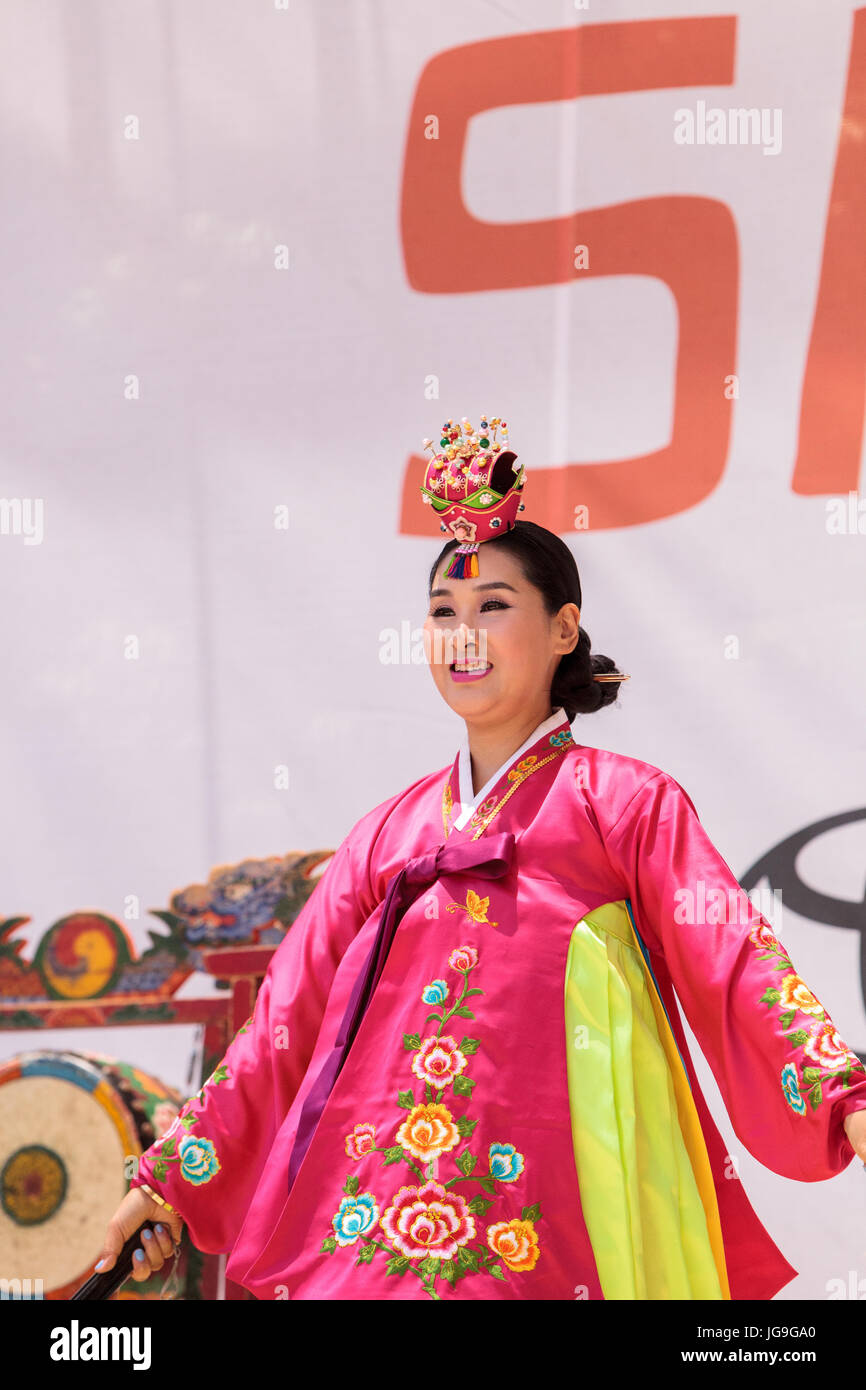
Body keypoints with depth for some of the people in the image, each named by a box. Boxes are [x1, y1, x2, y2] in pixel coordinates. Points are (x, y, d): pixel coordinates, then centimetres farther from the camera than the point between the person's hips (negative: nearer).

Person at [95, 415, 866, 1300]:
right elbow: (288, 1013, 16)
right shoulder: (391, 830, 16)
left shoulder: (625, 803, 5)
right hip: (380, 1208, 4)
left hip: (546, 1212, -3)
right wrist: (170, 1175, 15)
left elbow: (735, 963, -5)